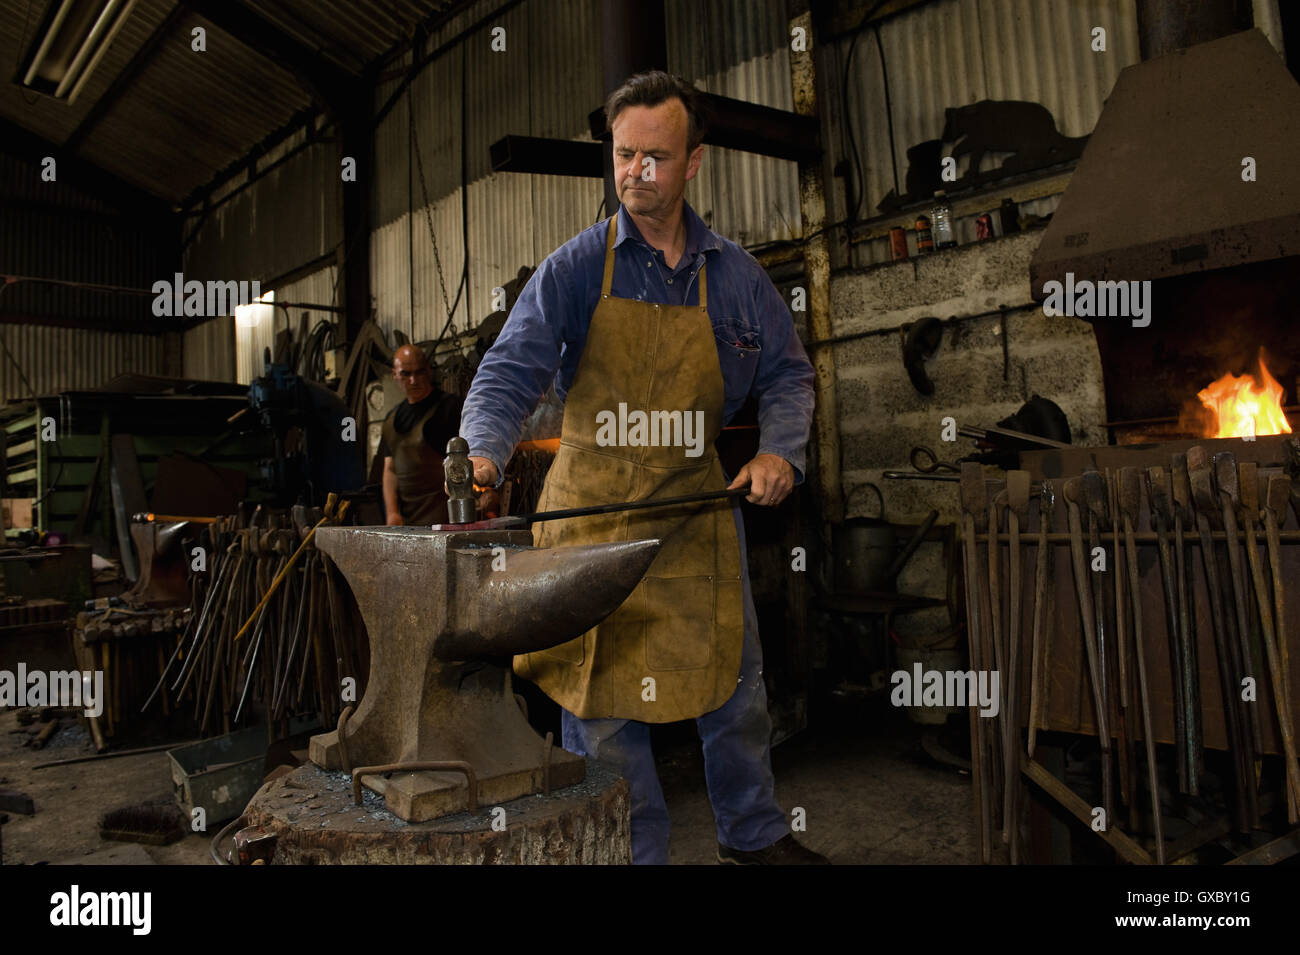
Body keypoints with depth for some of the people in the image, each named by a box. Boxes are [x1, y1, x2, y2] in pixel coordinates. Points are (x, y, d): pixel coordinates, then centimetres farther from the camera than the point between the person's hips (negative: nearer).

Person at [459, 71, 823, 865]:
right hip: (593, 511, -2)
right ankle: (632, 853, 27)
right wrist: (483, 454, -32)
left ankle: (753, 834, 40)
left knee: (734, 682, 15)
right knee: (601, 699, 4)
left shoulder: (735, 276, 3)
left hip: (699, 512, 3)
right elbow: (511, 370, -13)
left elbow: (788, 372, 12)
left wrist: (781, 450, -6)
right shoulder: (576, 269, -5)